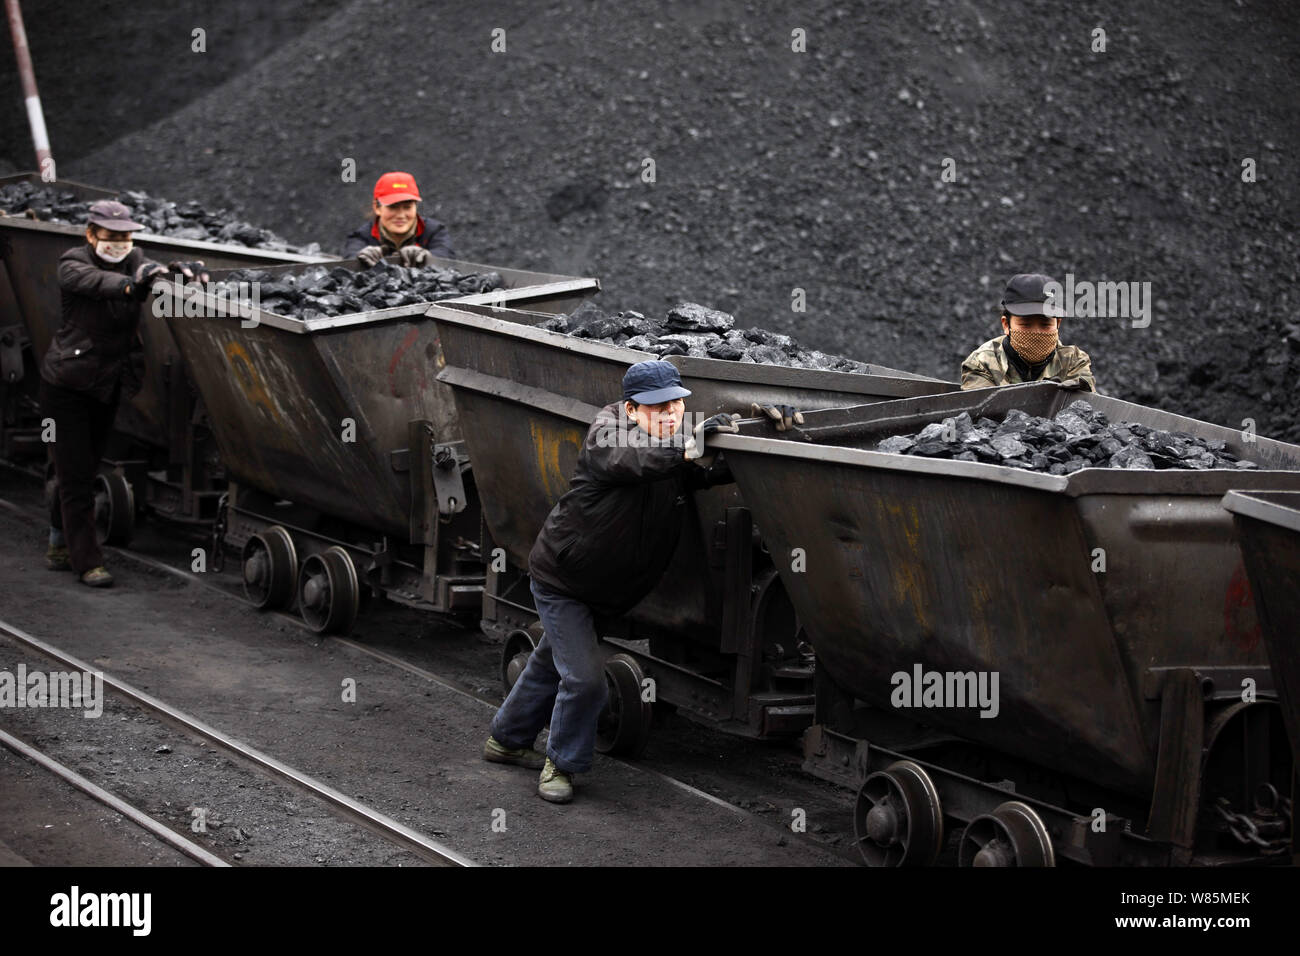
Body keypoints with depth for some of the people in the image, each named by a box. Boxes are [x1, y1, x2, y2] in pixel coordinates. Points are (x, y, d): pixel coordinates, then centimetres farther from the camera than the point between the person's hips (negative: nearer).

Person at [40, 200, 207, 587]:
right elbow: (98, 282, -37)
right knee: (76, 473, -5)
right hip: (68, 383, -6)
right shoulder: (72, 265, -16)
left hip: (108, 384, 6)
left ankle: (59, 546, 31)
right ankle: (87, 561, -1)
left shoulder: (132, 260, 0)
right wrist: (133, 283, -58)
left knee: (84, 469, 15)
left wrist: (181, 271, -43)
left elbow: (153, 273, -20)